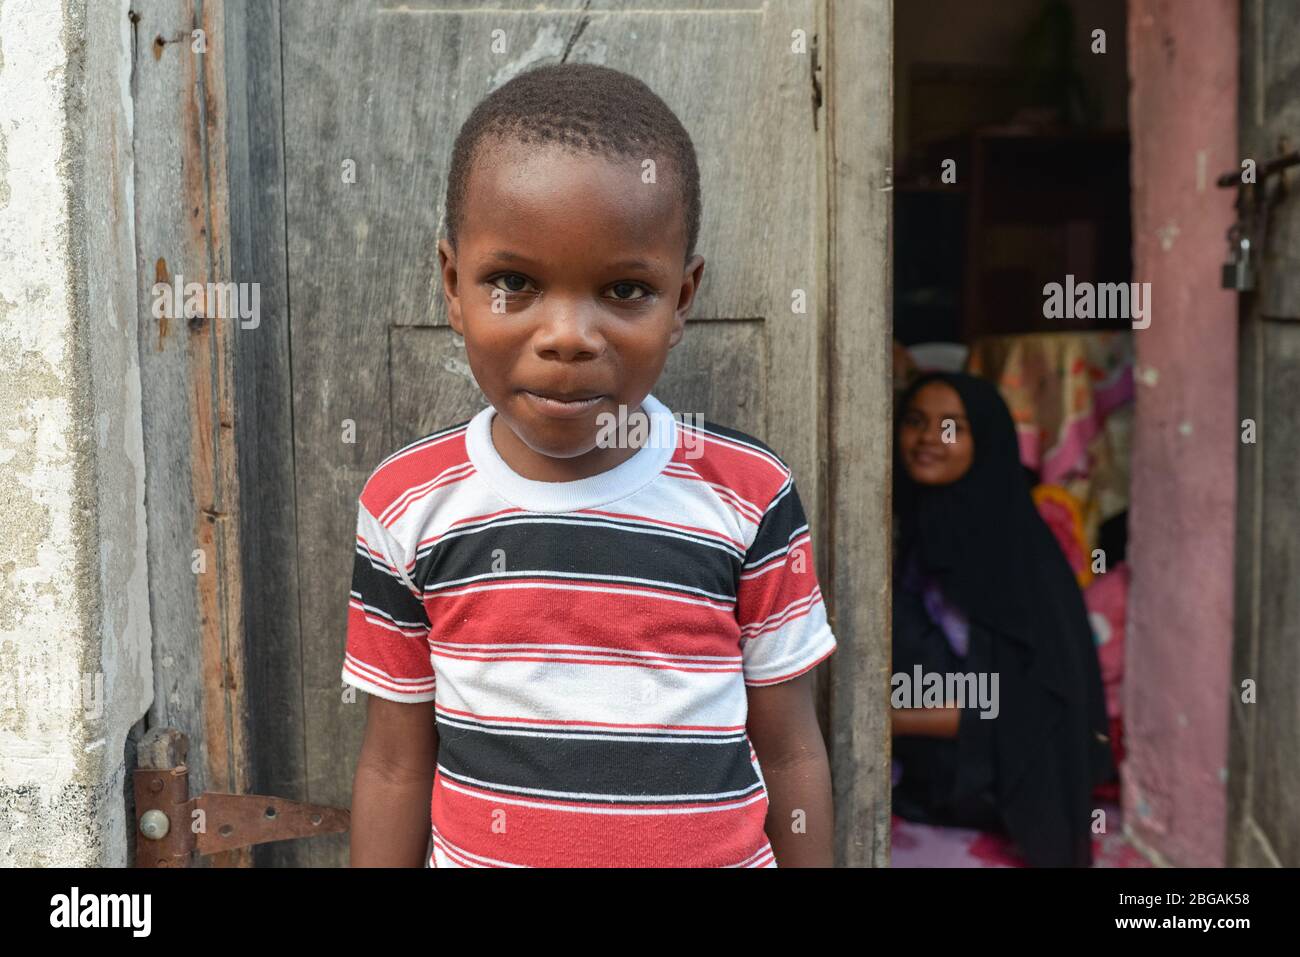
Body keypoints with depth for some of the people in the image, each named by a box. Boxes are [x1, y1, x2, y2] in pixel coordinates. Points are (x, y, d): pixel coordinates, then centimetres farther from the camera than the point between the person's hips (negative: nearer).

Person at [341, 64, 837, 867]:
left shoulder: (748, 499, -11)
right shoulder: (410, 507, -8)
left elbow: (789, 752, -3)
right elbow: (397, 764, -1)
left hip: (721, 851, 0)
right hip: (475, 852, 1)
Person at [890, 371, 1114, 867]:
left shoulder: (1021, 550, -10)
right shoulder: (898, 531, 3)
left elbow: (1030, 706, -13)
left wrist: (897, 718, -19)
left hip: (994, 783, -4)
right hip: (909, 774, 5)